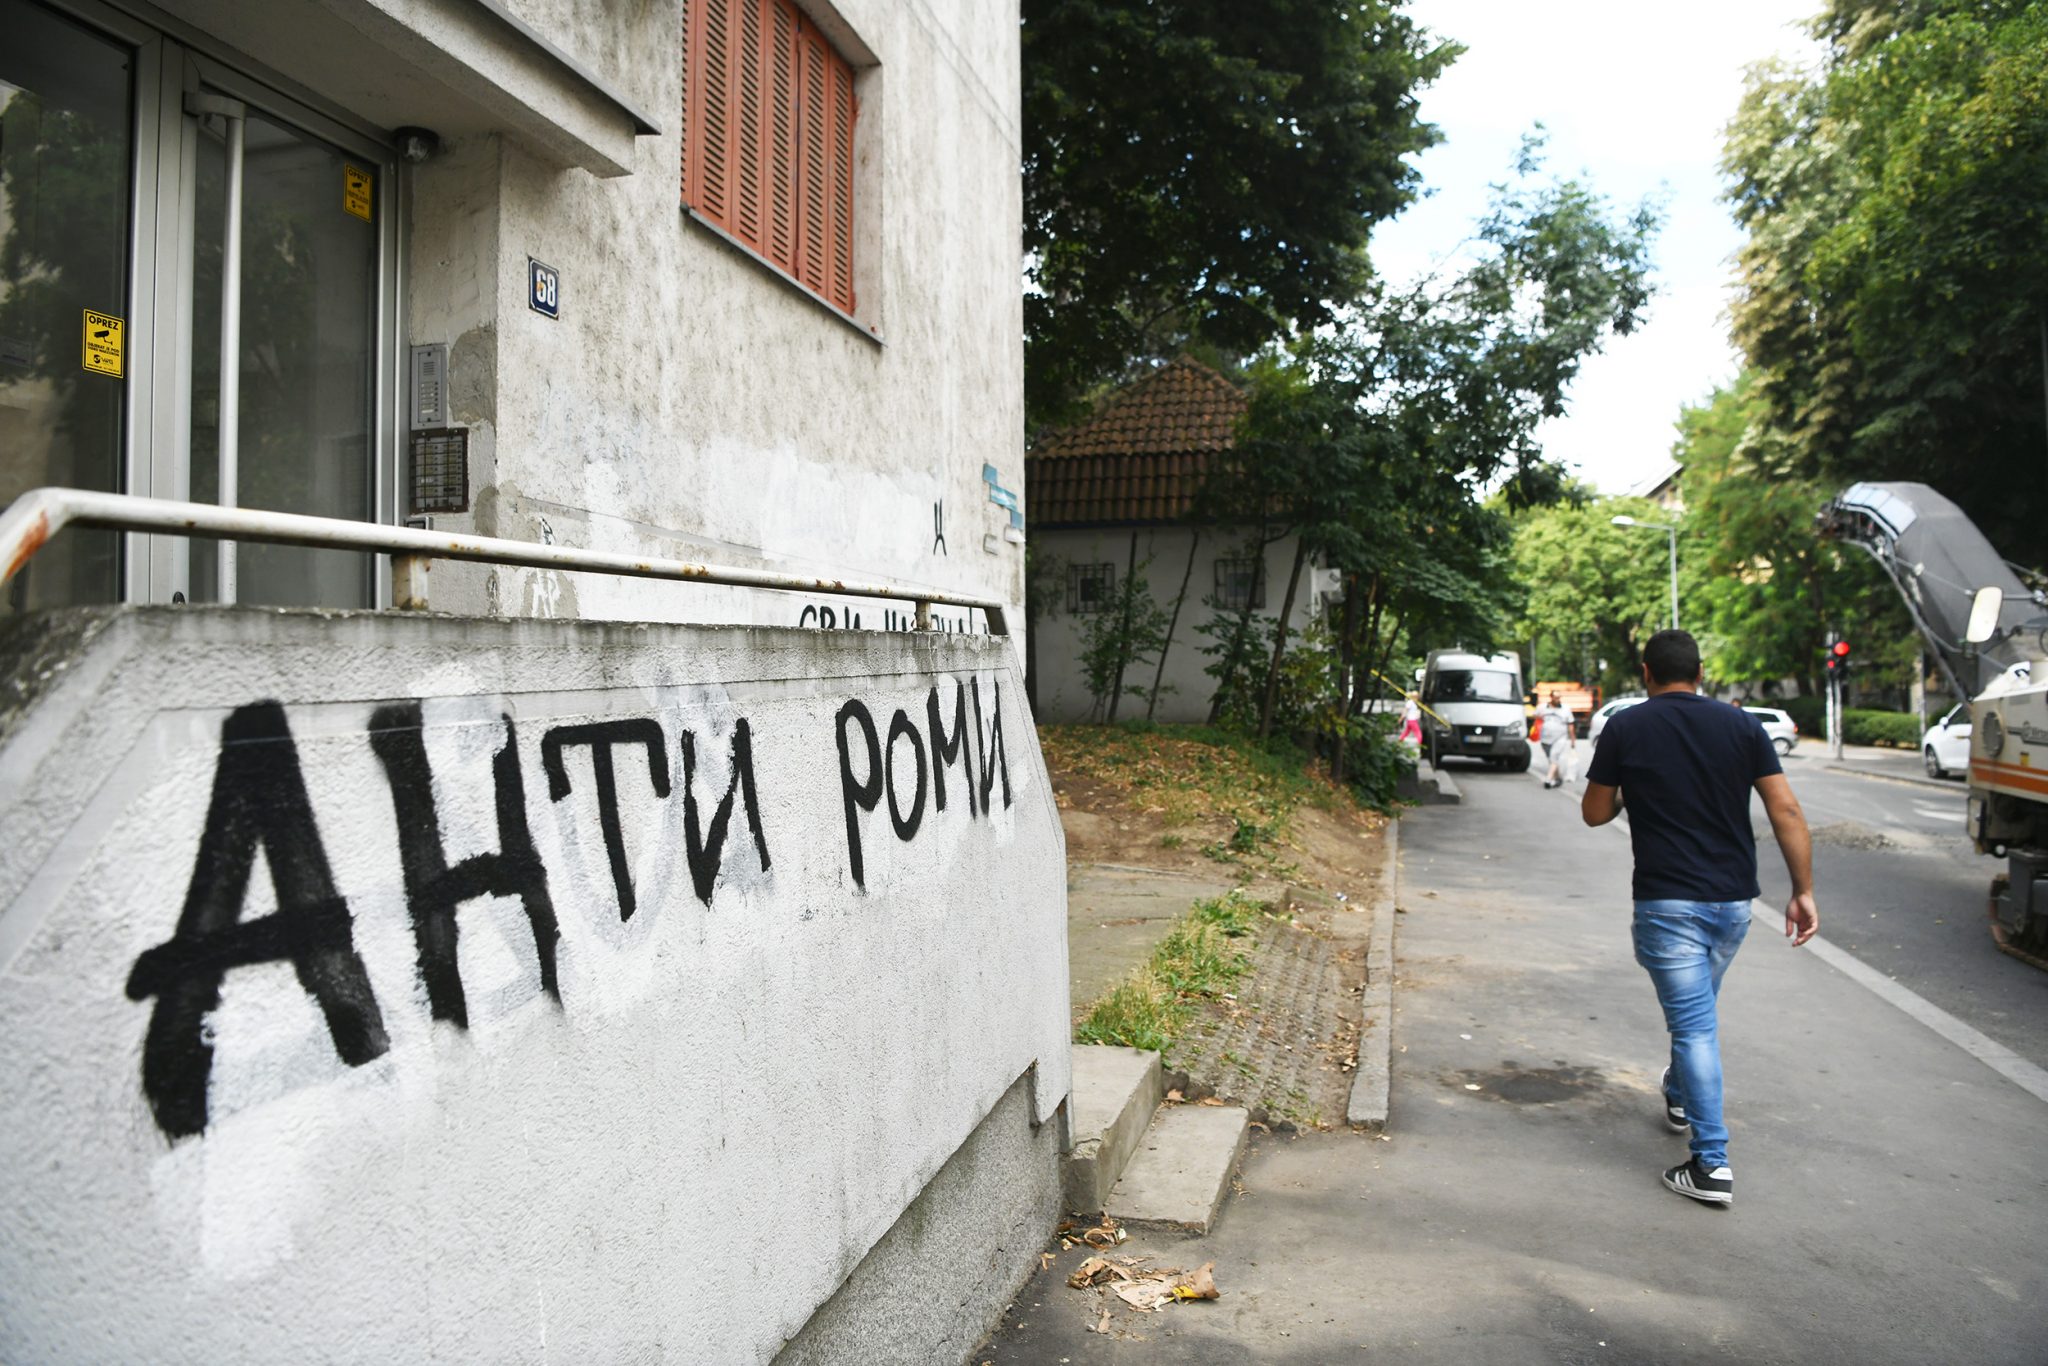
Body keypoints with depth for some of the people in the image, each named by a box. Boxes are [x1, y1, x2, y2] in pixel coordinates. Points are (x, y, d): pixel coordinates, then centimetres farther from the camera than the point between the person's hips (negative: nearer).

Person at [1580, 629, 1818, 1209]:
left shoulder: (1625, 729, -5)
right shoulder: (1741, 726, 2)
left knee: (1695, 1026, -2)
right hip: (1733, 899, 4)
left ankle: (1712, 1164, -4)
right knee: (1697, 1009, 25)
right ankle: (1679, 1097, 45)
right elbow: (1786, 811, -2)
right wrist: (1803, 890, 2)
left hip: (1668, 900, -4)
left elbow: (1594, 813, 2)